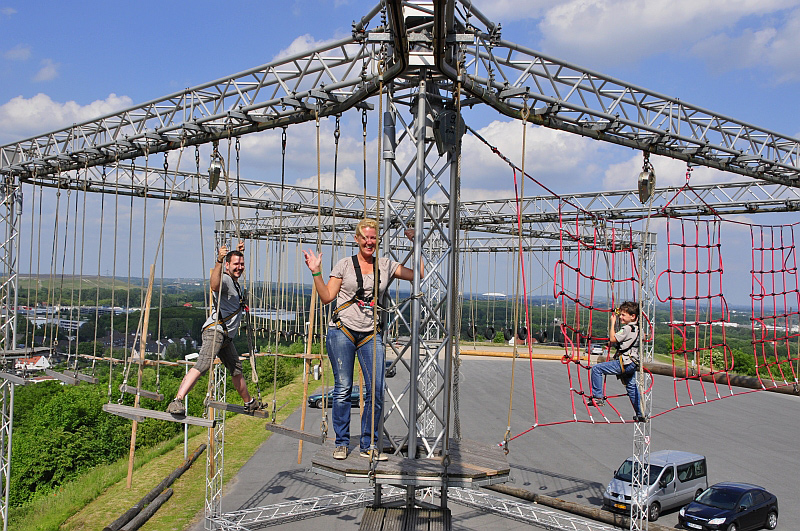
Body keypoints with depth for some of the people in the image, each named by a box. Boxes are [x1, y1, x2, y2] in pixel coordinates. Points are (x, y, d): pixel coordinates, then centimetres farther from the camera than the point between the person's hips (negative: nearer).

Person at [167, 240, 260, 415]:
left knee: (237, 370, 21)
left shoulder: (235, 282, 21)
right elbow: (215, 285, -37)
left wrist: (239, 252, 41)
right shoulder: (225, 279, -9)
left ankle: (249, 403, 36)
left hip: (226, 336, 10)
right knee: (203, 365, -27)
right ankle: (177, 401, -38)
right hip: (216, 330, -10)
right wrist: (219, 261, -47)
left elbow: (237, 270, 48)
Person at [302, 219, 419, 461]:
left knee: (376, 390, -4)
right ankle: (342, 443, 15)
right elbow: (327, 297, 4)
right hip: (342, 331, -2)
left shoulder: (386, 266, 10)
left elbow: (419, 275, 5)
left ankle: (368, 445, 10)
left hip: (371, 334, 2)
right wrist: (316, 273, -5)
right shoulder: (344, 265, 6)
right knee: (343, 388, 0)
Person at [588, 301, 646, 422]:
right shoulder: (638, 328, 13)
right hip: (633, 363, 10)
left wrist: (613, 322, -8)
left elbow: (612, 339, -14)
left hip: (624, 363, -10)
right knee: (631, 387, 21)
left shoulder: (628, 328, -17)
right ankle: (640, 414, 28)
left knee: (596, 369, -8)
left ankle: (597, 397, -8)